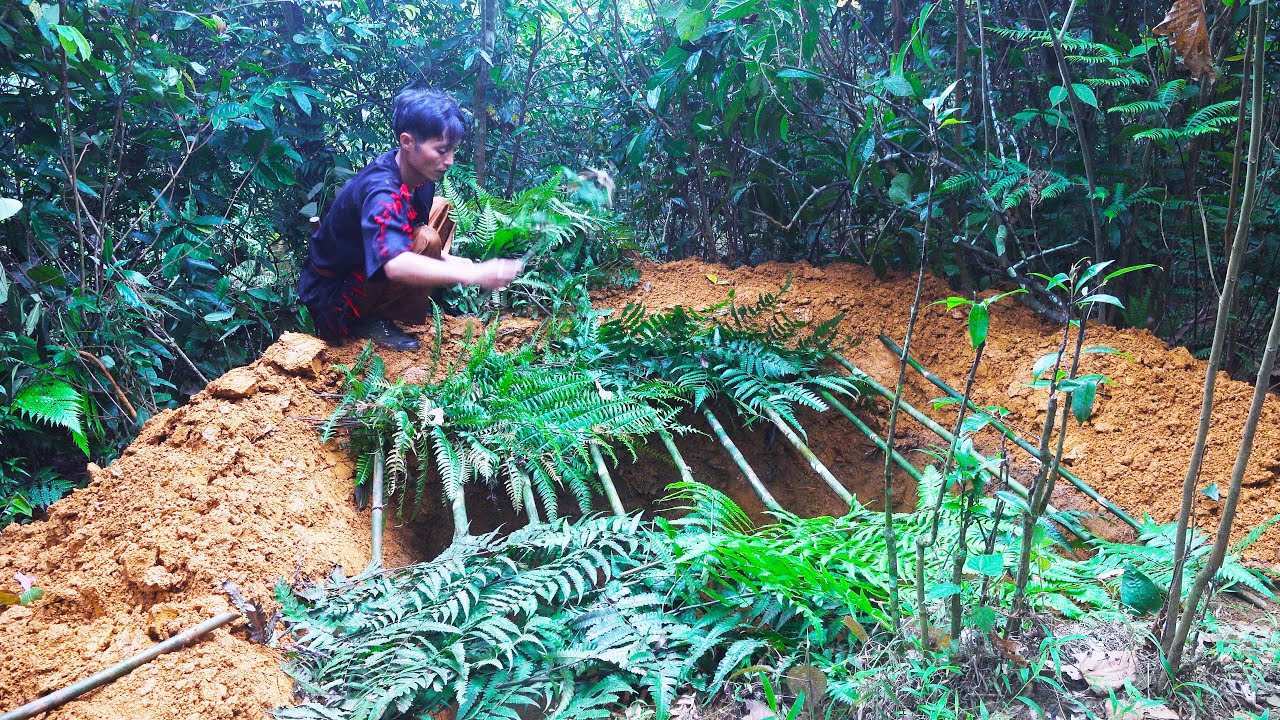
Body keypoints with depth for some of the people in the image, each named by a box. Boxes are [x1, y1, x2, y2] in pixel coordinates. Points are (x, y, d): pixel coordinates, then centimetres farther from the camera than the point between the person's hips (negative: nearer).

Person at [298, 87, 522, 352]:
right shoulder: (380, 191, -33)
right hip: (331, 298, -9)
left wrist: (445, 259, -5)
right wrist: (473, 274, -51)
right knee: (425, 241, -28)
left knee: (440, 208, 12)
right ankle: (370, 321, -10)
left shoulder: (416, 172, -6)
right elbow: (395, 265, -49)